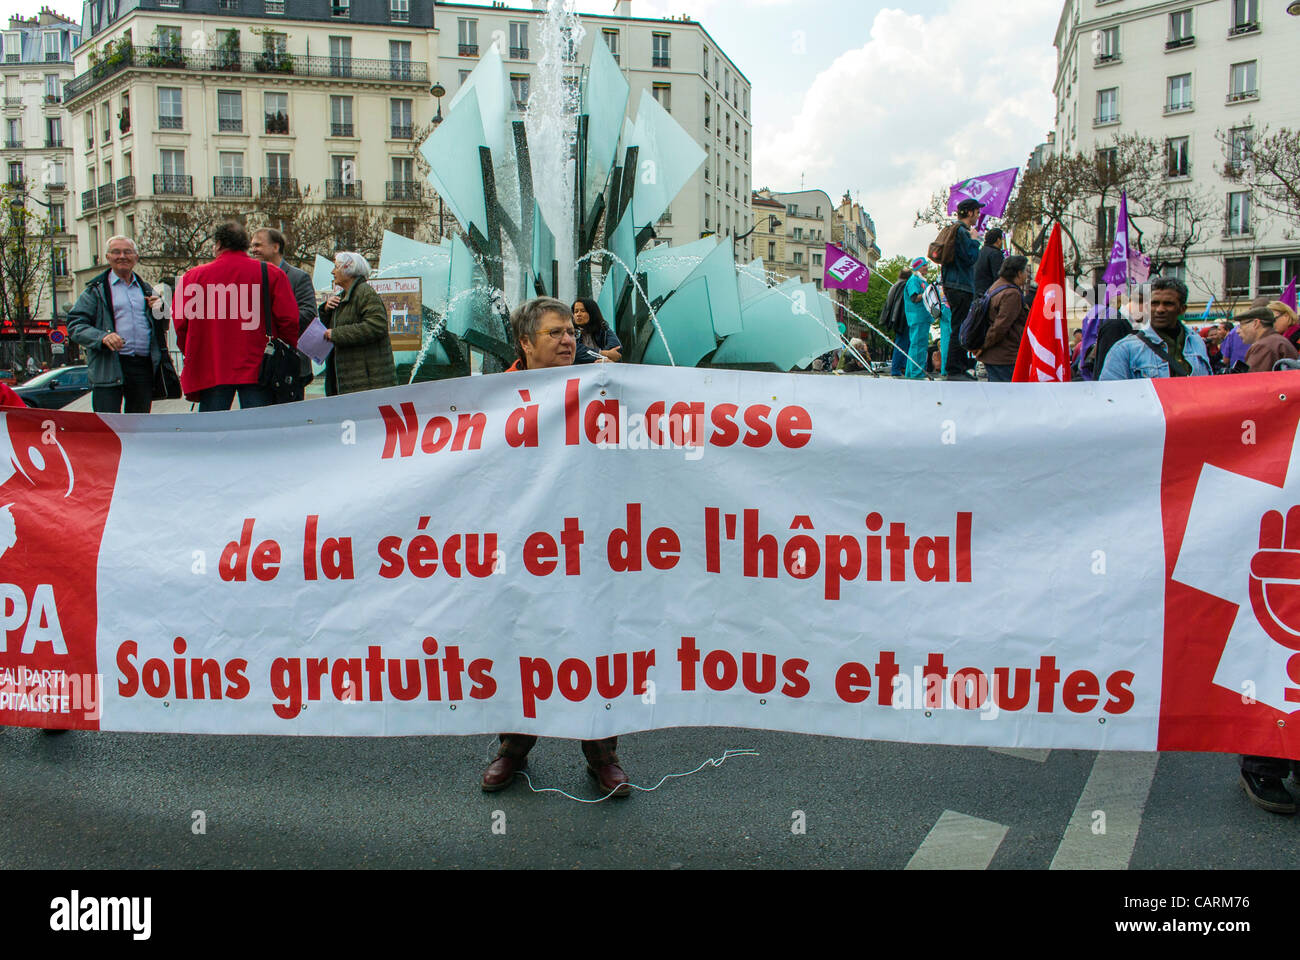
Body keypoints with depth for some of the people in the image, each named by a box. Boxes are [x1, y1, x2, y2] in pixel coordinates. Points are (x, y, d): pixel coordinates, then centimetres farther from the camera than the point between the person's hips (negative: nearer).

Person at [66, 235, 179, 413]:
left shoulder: (146, 290, 21)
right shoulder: (96, 290, 7)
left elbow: (162, 328, 24)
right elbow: (75, 326, -1)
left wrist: (159, 310, 2)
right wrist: (102, 337, -20)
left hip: (144, 366, 4)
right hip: (108, 367, -4)